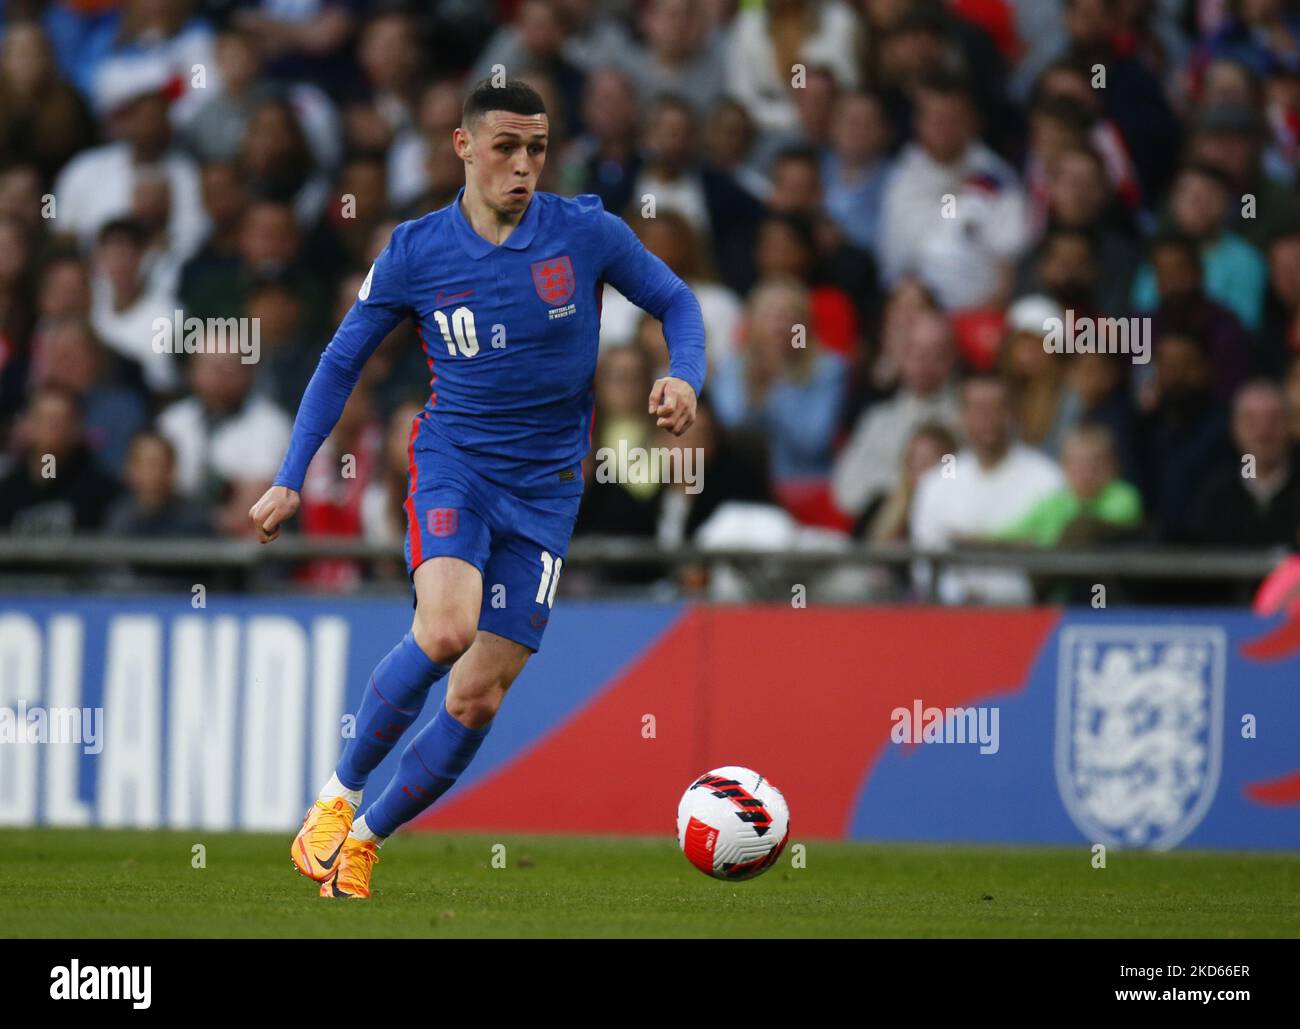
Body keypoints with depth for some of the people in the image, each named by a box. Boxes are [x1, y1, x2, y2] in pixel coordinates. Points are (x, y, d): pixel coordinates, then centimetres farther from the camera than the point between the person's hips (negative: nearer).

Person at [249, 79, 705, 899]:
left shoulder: (586, 232, -4)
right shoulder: (416, 254, -3)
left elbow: (675, 302, 8)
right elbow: (343, 362, 8)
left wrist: (685, 378, -13)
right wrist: (291, 479, 4)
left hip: (545, 488, 1)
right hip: (455, 460, -1)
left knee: (478, 699, -4)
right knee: (445, 630, -30)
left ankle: (364, 839, 15)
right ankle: (338, 795, -11)